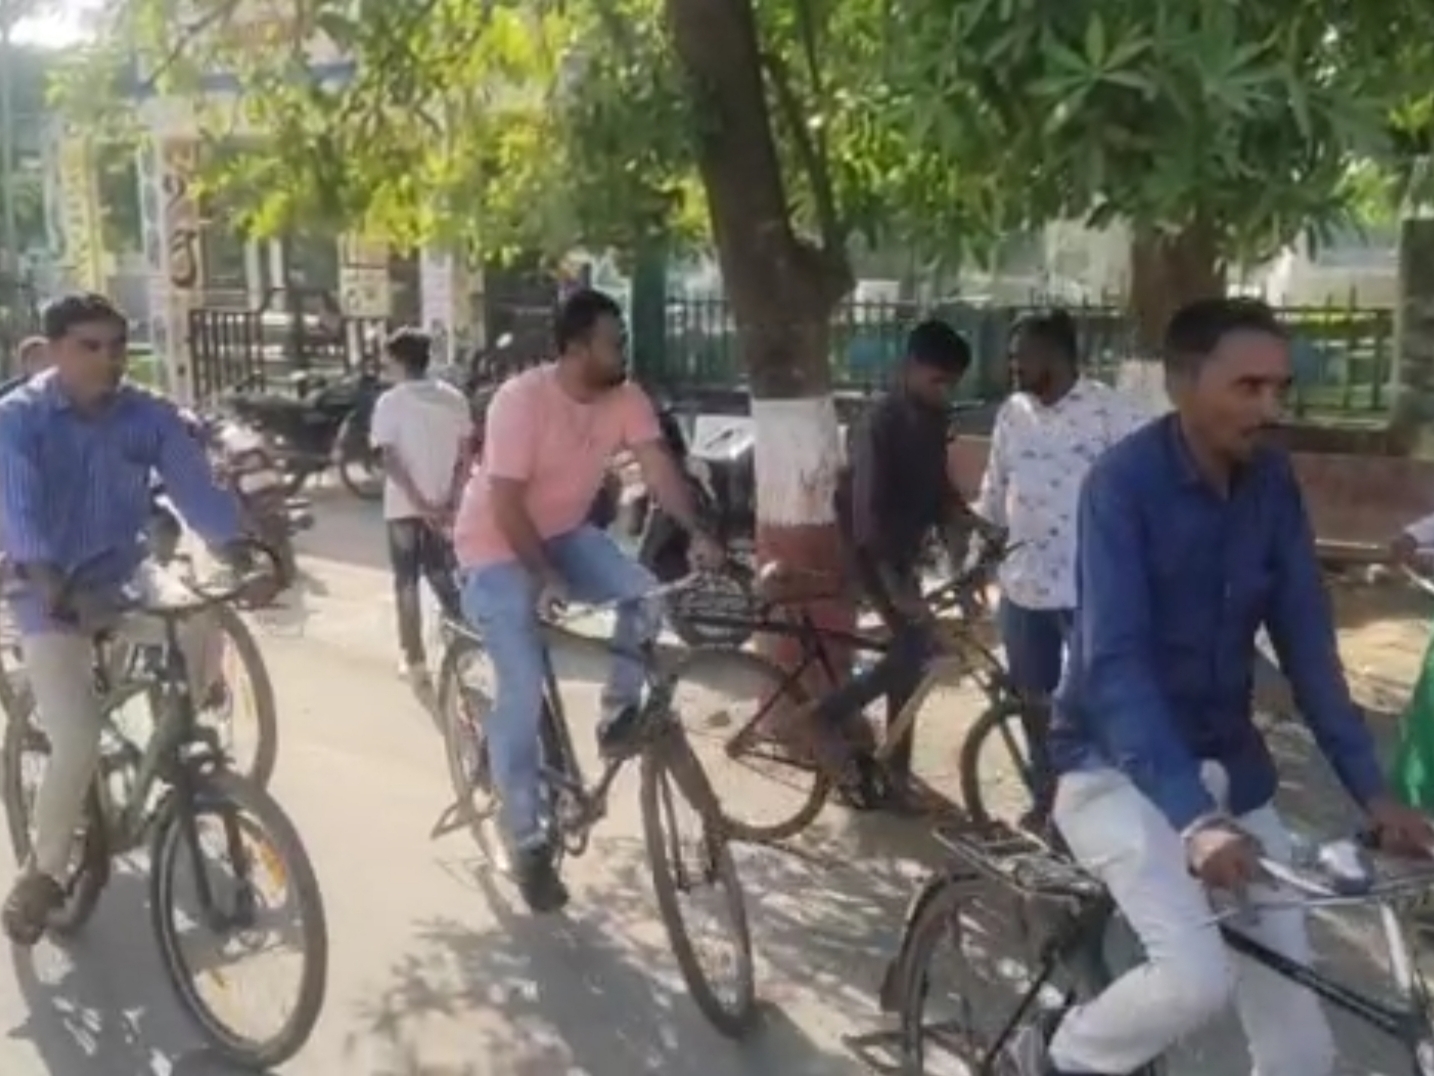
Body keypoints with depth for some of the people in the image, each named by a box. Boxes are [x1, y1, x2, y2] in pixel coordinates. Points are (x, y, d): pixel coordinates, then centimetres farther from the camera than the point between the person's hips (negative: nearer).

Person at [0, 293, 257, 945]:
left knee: (200, 618, -24)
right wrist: (56, 586, -46)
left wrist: (244, 556, -33)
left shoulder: (149, 416, -5)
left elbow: (197, 488, -15)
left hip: (123, 579, 4)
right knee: (78, 744, -15)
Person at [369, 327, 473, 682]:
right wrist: (450, 500, 0)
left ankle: (415, 661, 9)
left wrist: (420, 503, -14)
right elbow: (466, 454, 0)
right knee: (442, 577, 19)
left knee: (407, 583, 7)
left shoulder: (389, 402, -9)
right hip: (443, 505, 4)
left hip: (404, 506, -4)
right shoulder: (454, 398, 3)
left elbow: (390, 460, -15)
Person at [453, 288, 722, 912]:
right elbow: (507, 503, -27)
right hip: (498, 546, -5)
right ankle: (528, 843, -1)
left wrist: (698, 533, -33)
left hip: (564, 534, 6)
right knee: (524, 689, -12)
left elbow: (657, 466, -19)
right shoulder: (521, 400, -26)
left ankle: (618, 714, 2)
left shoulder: (625, 399, -9)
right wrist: (545, 577, -33)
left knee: (647, 593, -21)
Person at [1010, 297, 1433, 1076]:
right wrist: (1194, 820, -38)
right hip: (1116, 764, -6)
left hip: (1227, 763, 6)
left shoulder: (1272, 483, -1)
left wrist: (1372, 791, -9)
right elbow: (1114, 663, -28)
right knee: (1196, 978, -26)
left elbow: (1306, 643, 0)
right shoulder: (1123, 482, -20)